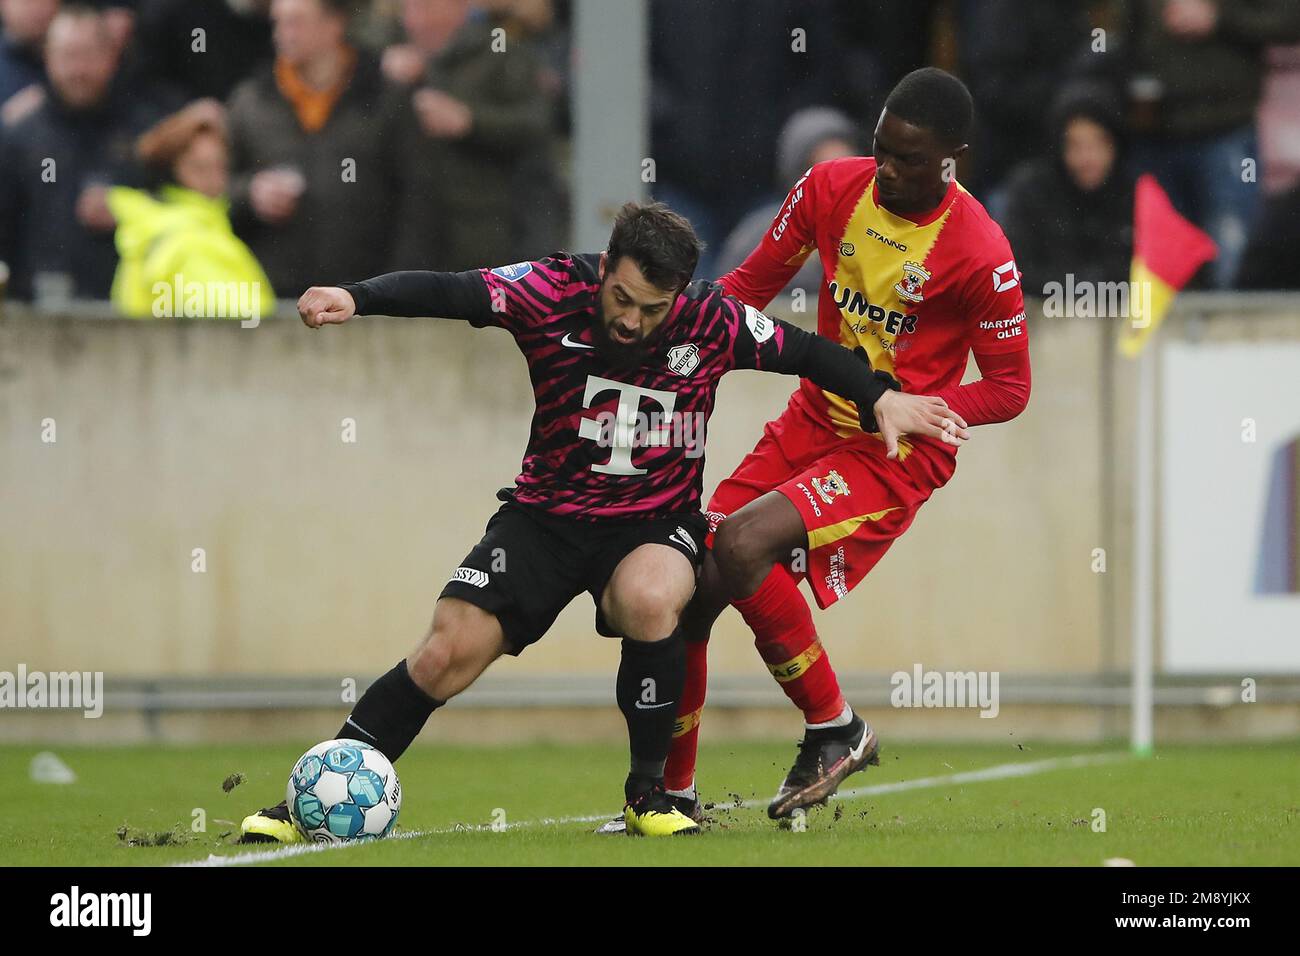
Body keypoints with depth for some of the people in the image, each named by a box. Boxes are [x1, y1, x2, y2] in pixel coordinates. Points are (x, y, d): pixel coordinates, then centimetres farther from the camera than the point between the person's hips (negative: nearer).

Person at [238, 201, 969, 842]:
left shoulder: (709, 322, -13)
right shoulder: (554, 294, -15)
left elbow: (805, 352, -2)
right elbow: (447, 293, -25)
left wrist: (881, 397, -16)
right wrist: (355, 298, -41)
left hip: (655, 523, -1)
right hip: (547, 514, 1)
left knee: (649, 601, -35)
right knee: (448, 655, -14)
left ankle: (650, 793, -13)